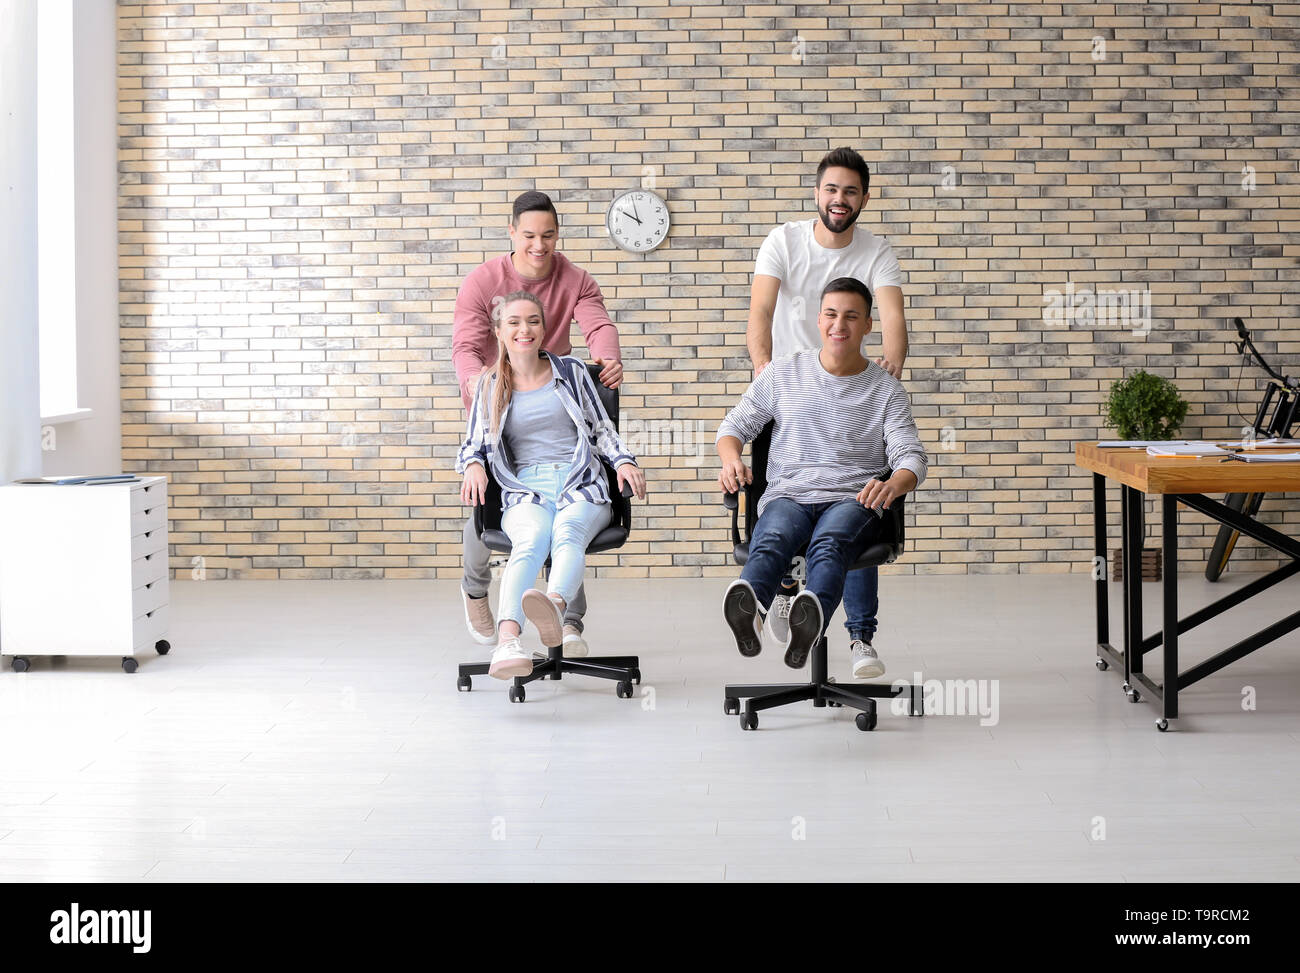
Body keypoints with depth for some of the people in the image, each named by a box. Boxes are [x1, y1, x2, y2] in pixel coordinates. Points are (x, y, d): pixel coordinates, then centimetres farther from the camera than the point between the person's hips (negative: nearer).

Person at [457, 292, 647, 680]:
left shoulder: (571, 371, 17)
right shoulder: (491, 387, 19)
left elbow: (601, 429, 19)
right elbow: (473, 443, 19)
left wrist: (623, 461, 0)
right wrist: (473, 465, -5)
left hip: (582, 487, 1)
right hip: (525, 491, 0)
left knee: (567, 531, -37)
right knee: (532, 539, -36)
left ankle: (554, 605, -70)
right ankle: (507, 642, -62)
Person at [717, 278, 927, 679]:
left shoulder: (886, 389, 13)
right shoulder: (783, 372, 17)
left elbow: (911, 455, 3)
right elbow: (735, 425, 20)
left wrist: (893, 485, -23)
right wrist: (732, 461, -5)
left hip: (853, 499, -1)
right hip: (787, 495, 1)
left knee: (829, 543, -39)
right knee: (771, 540, -37)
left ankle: (812, 617, -71)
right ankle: (748, 613, -70)